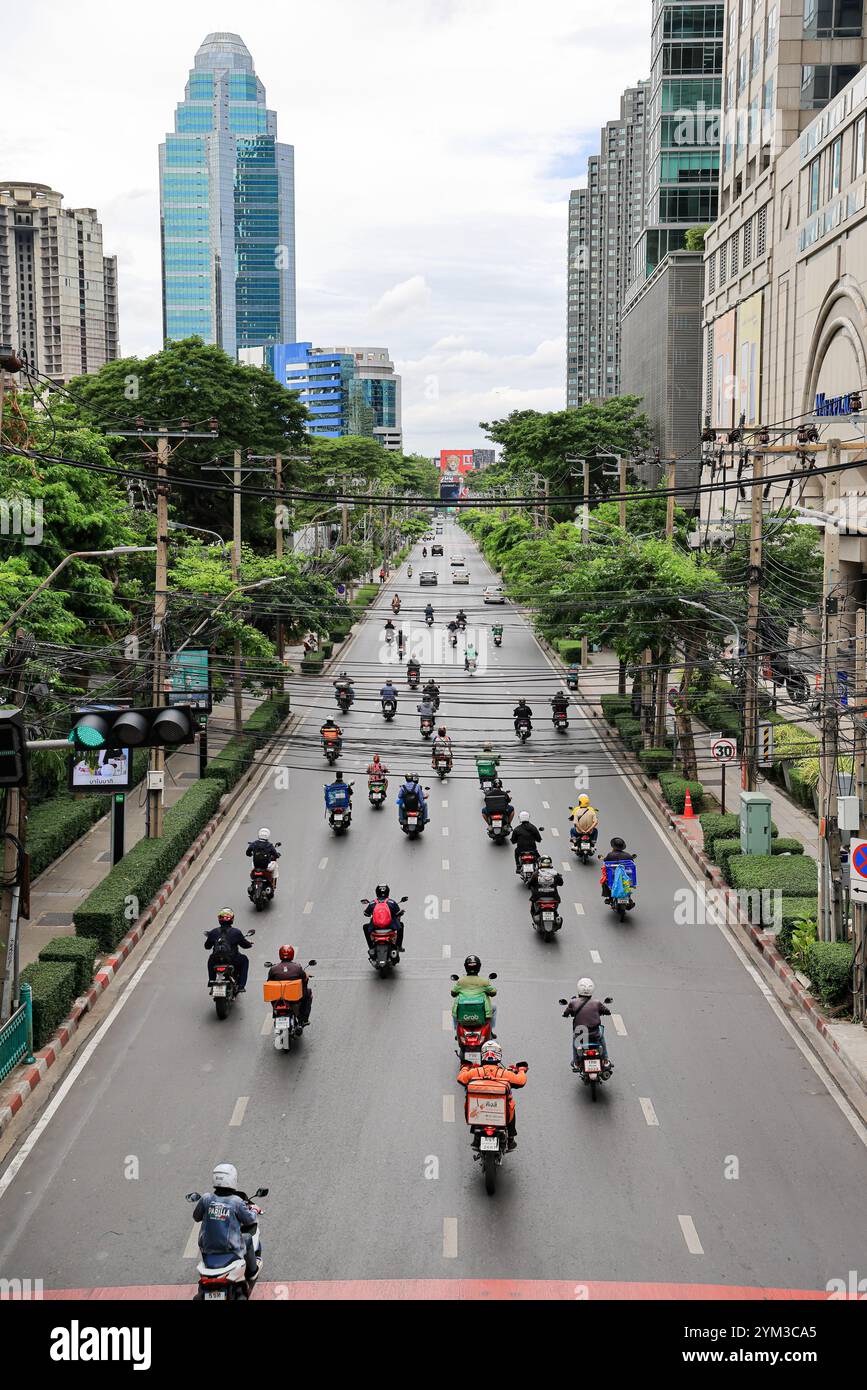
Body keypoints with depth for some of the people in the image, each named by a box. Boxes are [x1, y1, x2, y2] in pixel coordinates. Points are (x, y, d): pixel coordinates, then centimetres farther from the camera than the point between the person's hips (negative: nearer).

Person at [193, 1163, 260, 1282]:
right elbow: (250, 1219, -3)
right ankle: (252, 1271, 39)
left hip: (207, 1248, 2)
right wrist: (251, 1208, 18)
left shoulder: (206, 1198, -8)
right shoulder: (237, 1202, -15)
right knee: (247, 1238, 25)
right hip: (230, 1249, -2)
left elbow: (196, 1216, 7)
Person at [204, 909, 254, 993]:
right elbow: (245, 945, 4)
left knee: (210, 959, 37)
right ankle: (241, 986, 20)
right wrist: (250, 943, 28)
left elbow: (207, 947, 10)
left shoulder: (213, 932, -2)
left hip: (216, 961, 2)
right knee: (244, 960, 28)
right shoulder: (236, 932, -8)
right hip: (232, 960, -2)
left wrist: (209, 938, 33)